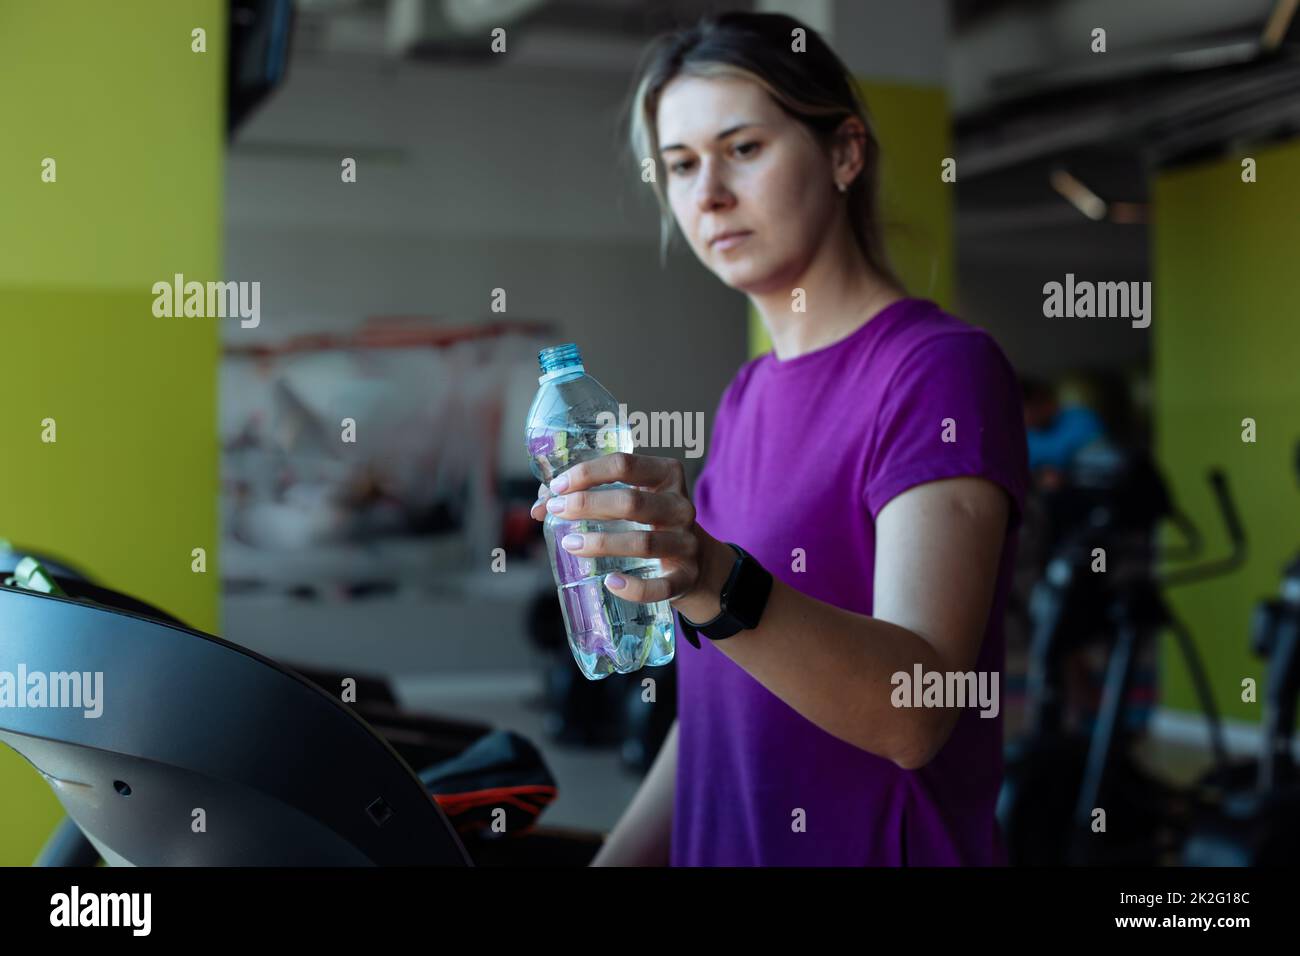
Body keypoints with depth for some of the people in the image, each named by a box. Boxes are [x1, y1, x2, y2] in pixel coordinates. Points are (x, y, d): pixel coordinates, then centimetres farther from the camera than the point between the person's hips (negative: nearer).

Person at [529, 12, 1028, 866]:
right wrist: (618, 858, 7)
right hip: (725, 844, 7)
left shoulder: (940, 369, -15)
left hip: (884, 848, -7)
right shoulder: (747, 395, 7)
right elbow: (724, 700, 12)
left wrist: (716, 585, -40)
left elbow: (913, 713, -26)